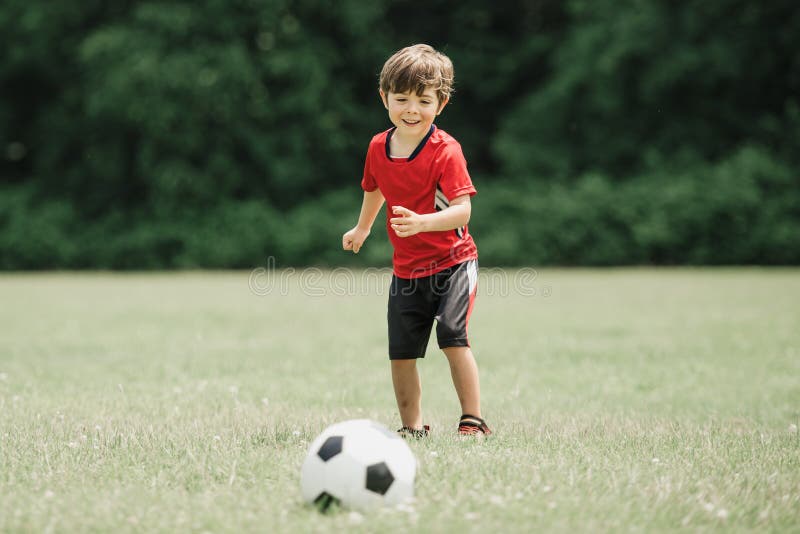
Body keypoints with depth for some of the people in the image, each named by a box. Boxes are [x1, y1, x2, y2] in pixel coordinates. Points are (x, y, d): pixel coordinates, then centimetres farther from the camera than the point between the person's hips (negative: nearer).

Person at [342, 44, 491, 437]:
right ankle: (412, 426, 23)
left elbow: (462, 211, -26)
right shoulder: (378, 148, 0)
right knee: (401, 352, 6)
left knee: (453, 335, -21)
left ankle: (473, 420, -11)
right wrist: (362, 228, 38)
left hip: (452, 262, -5)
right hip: (406, 268, 6)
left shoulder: (445, 151, -18)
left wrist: (421, 222, -42)